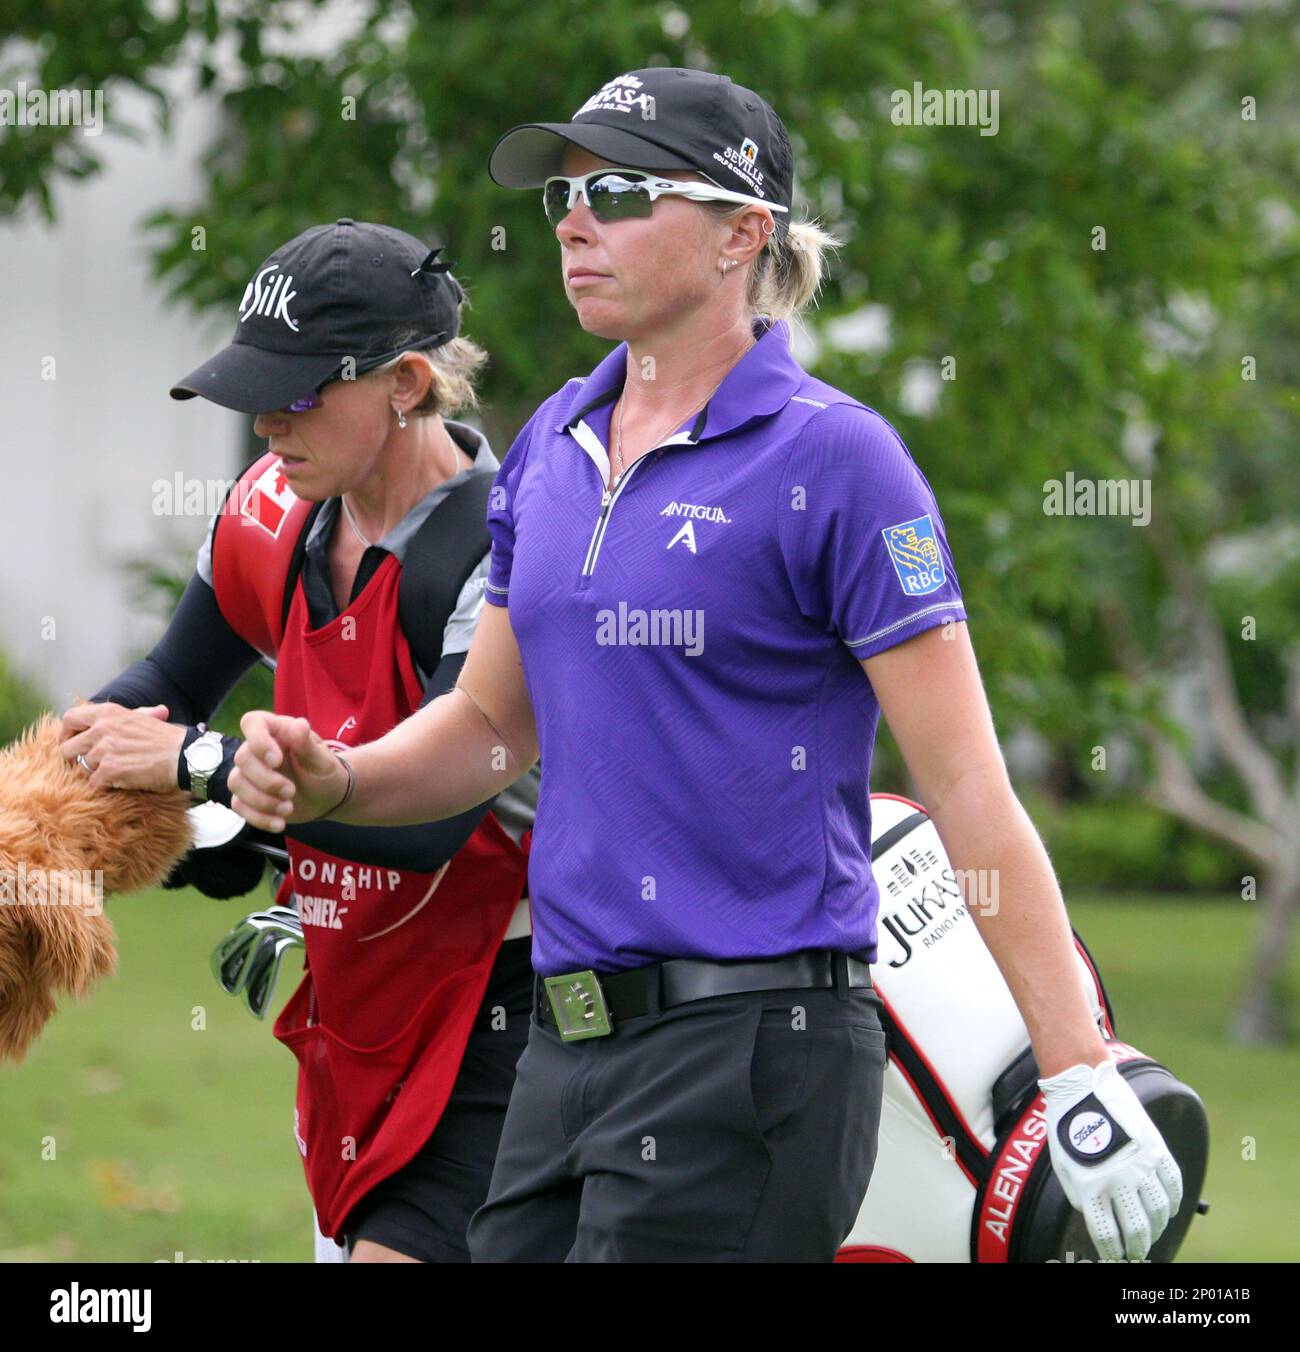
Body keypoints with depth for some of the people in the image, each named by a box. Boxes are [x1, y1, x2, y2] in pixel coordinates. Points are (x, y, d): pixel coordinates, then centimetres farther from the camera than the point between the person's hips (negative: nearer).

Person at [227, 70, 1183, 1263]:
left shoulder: (832, 457, -8)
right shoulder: (553, 446, 13)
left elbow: (968, 787, -10)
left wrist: (1081, 1074, -14)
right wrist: (329, 781, 3)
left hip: (755, 1044, -7)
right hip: (569, 1047, 7)